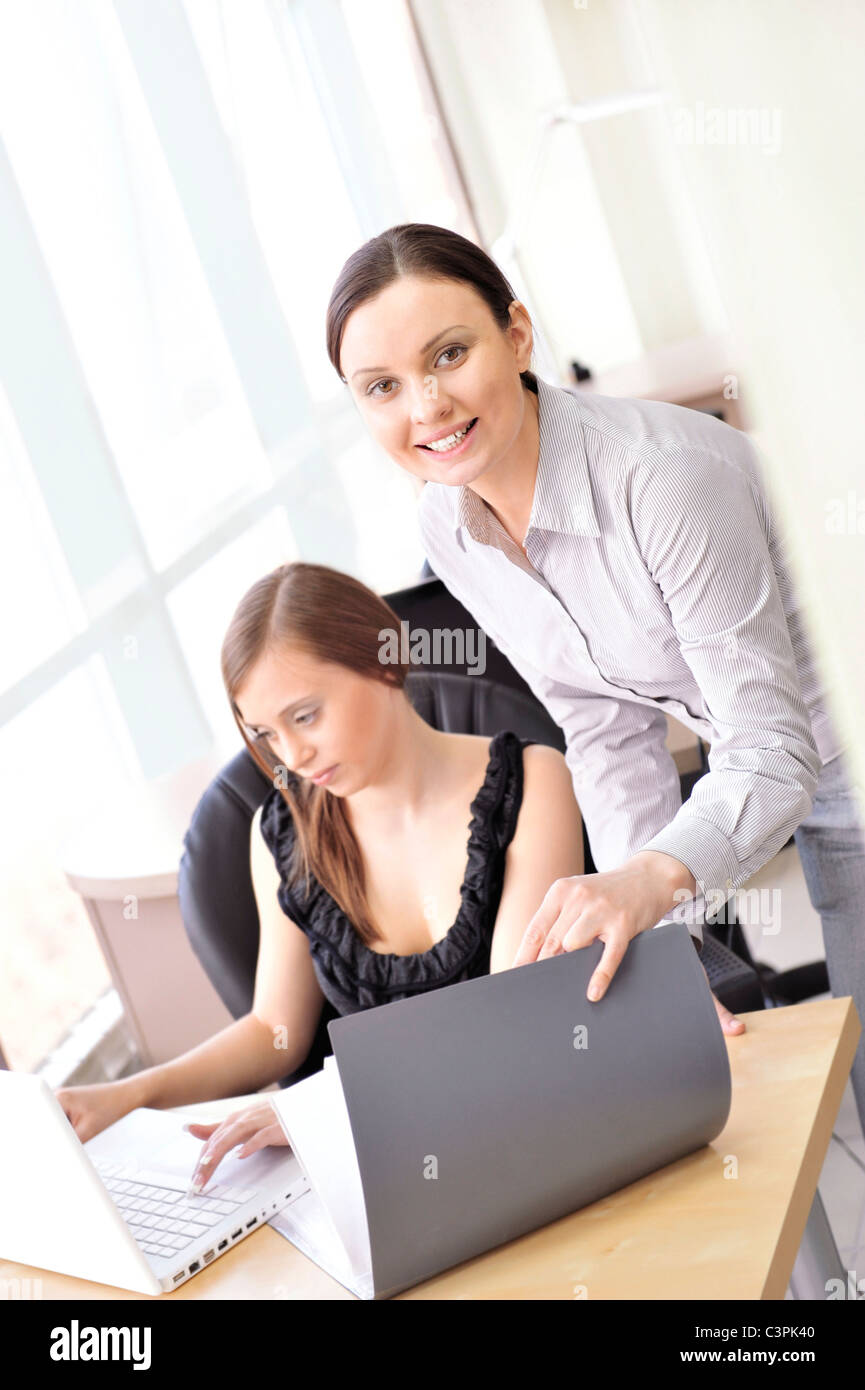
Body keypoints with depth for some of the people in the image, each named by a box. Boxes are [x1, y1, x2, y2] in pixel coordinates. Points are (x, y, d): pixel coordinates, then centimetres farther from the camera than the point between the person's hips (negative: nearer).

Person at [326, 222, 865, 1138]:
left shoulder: (663, 474, -32)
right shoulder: (447, 525, -9)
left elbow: (774, 747, -31)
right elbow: (610, 739, -6)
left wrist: (654, 879, -51)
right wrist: (659, 943, -17)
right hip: (771, 773, 6)